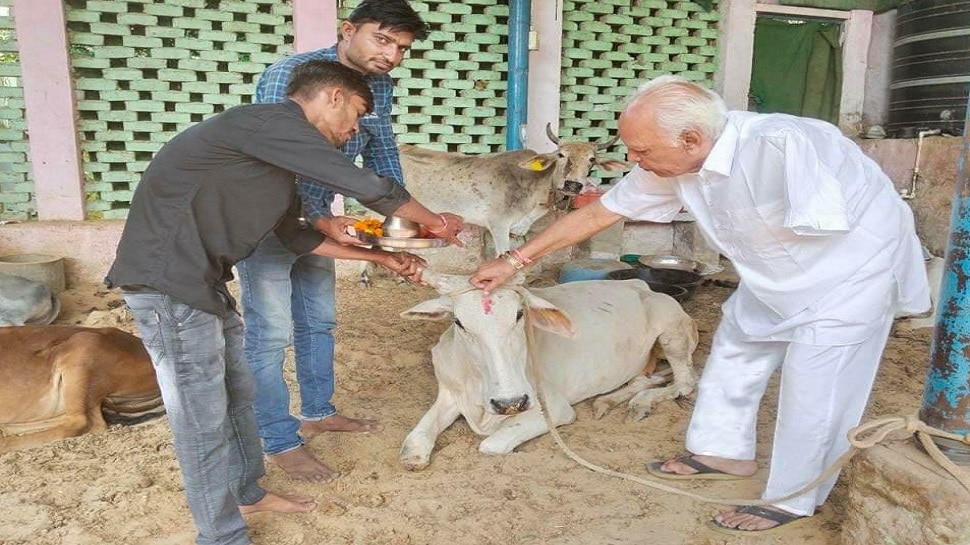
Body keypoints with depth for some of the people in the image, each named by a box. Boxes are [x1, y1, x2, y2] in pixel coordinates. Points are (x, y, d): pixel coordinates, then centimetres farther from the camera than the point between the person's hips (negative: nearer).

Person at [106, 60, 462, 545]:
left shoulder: (280, 151, 15)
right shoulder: (272, 123, -17)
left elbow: (295, 236, 21)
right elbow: (368, 188, -16)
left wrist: (381, 258, 22)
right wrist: (434, 221, 0)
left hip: (199, 279, 10)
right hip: (167, 280, -10)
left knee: (237, 391, 20)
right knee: (203, 418, 0)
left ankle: (247, 492, 40)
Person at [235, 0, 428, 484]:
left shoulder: (379, 86, -2)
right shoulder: (290, 75, -25)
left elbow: (381, 152, 6)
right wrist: (322, 222, -40)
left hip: (314, 213, 8)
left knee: (319, 320, 17)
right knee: (271, 333, -3)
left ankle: (317, 412, 35)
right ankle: (279, 442, 11)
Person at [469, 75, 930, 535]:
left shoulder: (779, 147, -40)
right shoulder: (672, 161, -15)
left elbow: (826, 225, -36)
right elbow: (599, 213, -8)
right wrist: (515, 261, -6)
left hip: (853, 266, -7)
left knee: (813, 383, -3)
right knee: (735, 343, 14)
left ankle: (793, 499, 16)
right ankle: (725, 452, 32)